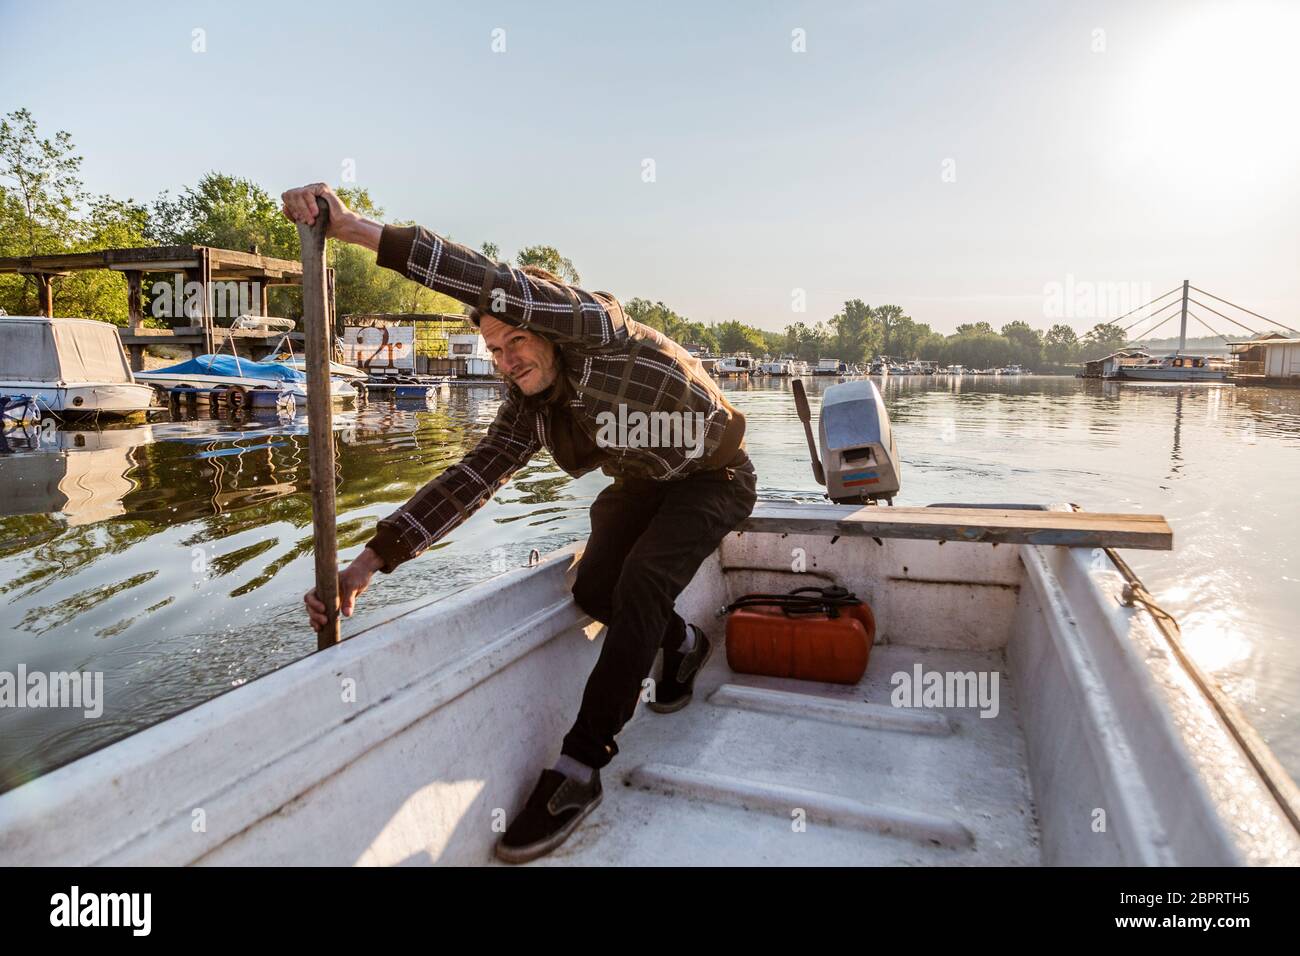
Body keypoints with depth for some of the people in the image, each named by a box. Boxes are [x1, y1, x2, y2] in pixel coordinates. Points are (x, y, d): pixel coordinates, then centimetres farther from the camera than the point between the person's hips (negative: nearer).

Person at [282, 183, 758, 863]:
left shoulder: (600, 330, -28)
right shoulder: (529, 411, -10)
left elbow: (505, 286, -43)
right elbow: (470, 479, -17)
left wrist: (359, 228, -47)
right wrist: (370, 560, -26)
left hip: (713, 478, -6)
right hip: (642, 483, 7)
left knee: (639, 584, -26)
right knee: (594, 591, -13)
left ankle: (578, 771, -18)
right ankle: (680, 643, 19)